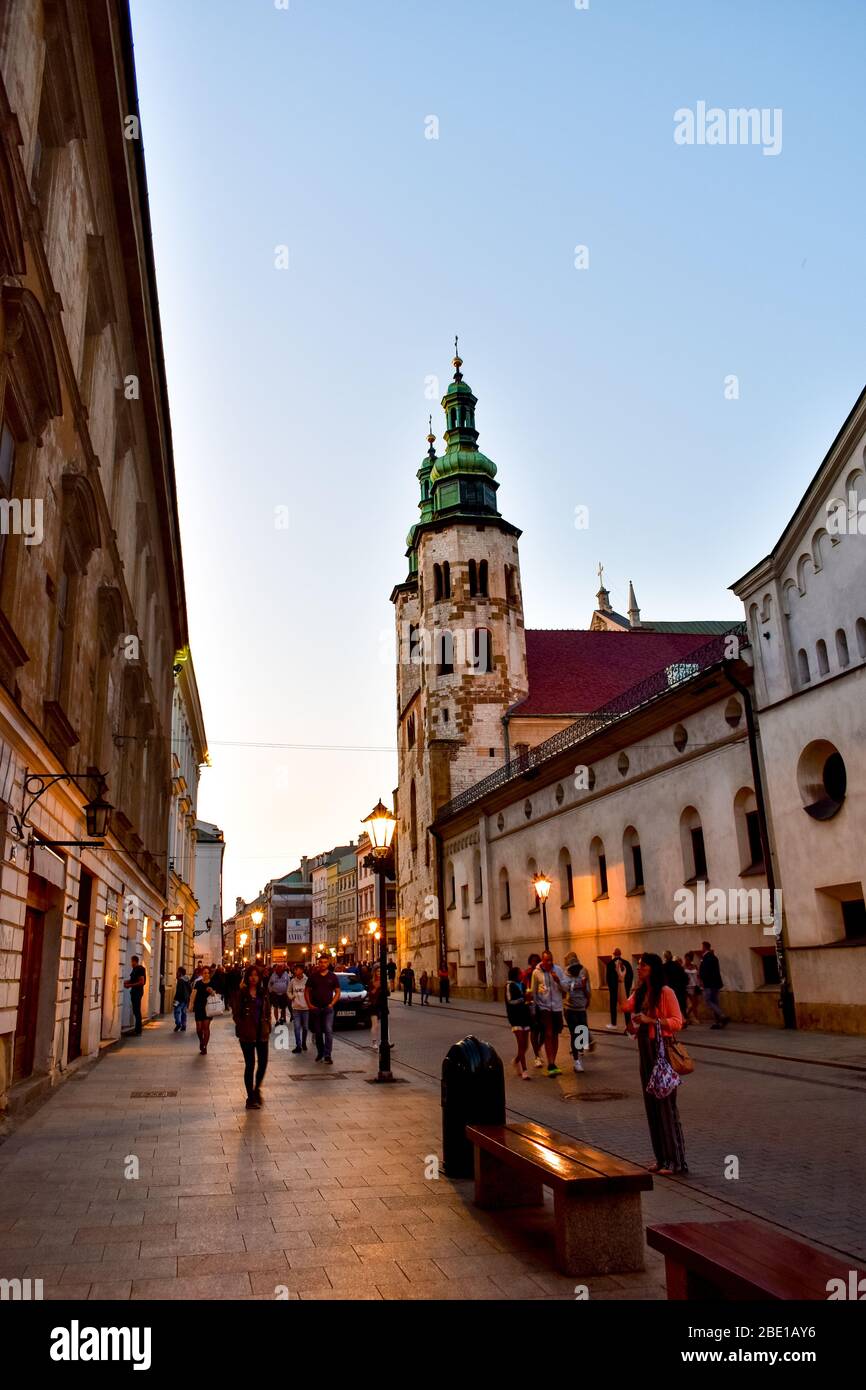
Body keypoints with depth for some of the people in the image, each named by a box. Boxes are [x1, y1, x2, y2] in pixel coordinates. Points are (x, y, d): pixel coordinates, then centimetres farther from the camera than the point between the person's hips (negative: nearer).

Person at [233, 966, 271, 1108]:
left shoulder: (263, 993, 8)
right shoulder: (242, 993, -5)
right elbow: (236, 1014, -4)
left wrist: (268, 1027, 3)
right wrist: (241, 1029, -12)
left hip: (261, 1032, 4)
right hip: (247, 1034, -4)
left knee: (263, 1062, 2)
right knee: (250, 1064, 1)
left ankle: (257, 1088, 28)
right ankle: (250, 1098, 12)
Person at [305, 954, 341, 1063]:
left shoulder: (333, 977, 2)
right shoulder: (313, 976, 2)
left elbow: (337, 992, 6)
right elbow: (306, 991, 8)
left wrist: (332, 1004, -6)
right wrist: (309, 1004, -3)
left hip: (328, 1008, -1)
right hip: (315, 1008, 2)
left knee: (328, 1030, -15)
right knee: (318, 1032, 9)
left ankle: (327, 1055, -16)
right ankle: (320, 1053, 25)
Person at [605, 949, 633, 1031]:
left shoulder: (610, 963, -9)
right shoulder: (626, 963, -2)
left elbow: (608, 976, -8)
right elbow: (631, 975, -2)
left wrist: (609, 986, 3)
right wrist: (629, 986, 6)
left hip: (614, 987, -2)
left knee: (613, 1005, 7)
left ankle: (613, 1024, 8)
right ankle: (628, 1024, 7)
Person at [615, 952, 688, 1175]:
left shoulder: (665, 992, -12)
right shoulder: (640, 992, 11)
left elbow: (677, 1022, -17)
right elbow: (625, 1006, -5)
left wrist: (650, 1020, -22)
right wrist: (621, 980, -5)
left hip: (662, 1050, -8)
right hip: (645, 1049, 8)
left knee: (666, 1104, -2)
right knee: (651, 1104, 12)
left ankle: (675, 1159, 7)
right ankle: (661, 1156, 22)